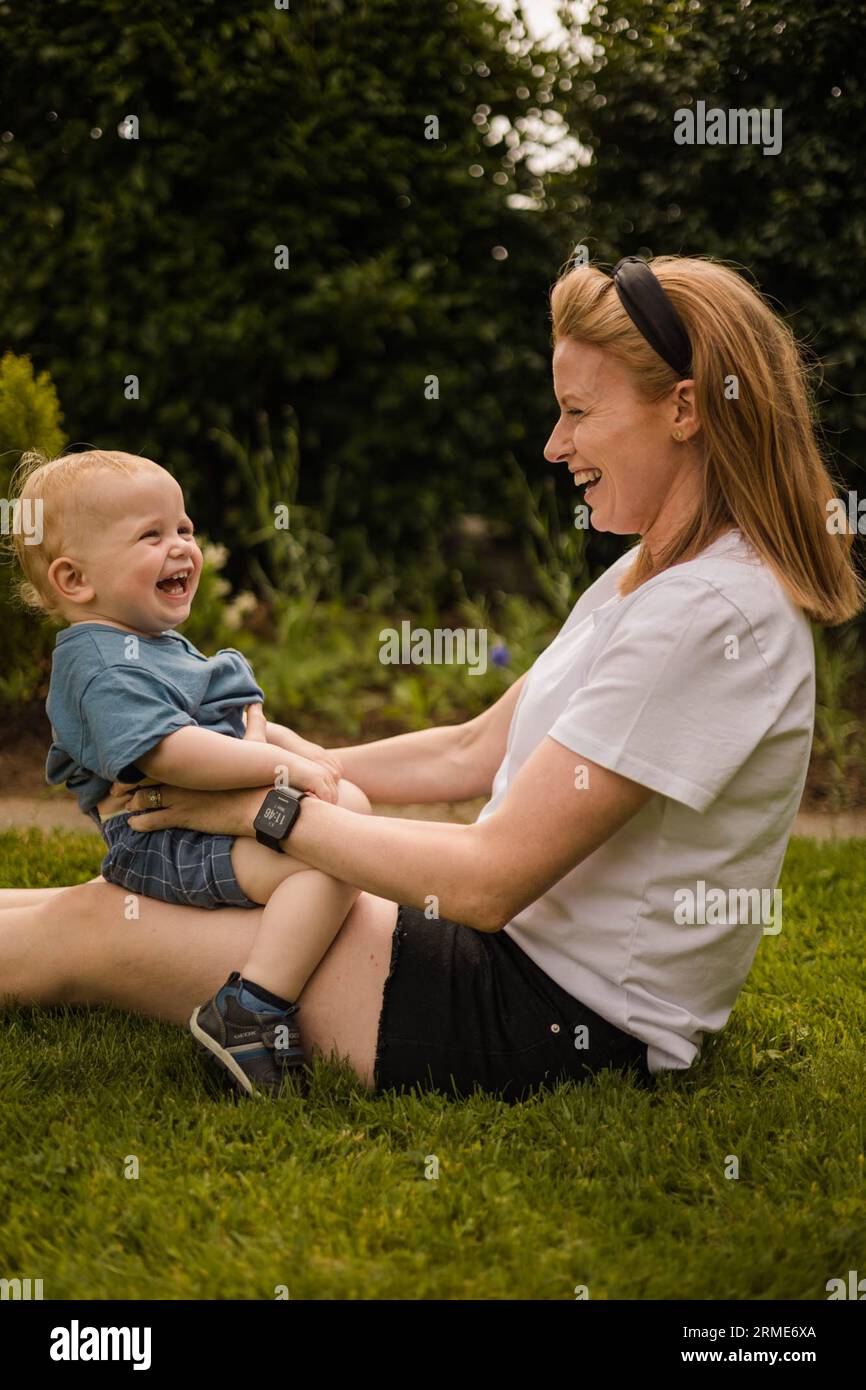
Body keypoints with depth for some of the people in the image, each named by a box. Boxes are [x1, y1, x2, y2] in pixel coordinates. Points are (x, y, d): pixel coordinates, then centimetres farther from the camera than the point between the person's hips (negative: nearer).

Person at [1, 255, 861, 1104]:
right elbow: (475, 752, 15)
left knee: (91, 932, -3)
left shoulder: (714, 614, -23)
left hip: (564, 1023, -9)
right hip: (526, 946, 9)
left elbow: (488, 881, -25)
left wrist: (268, 805, -14)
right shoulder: (653, 578, 10)